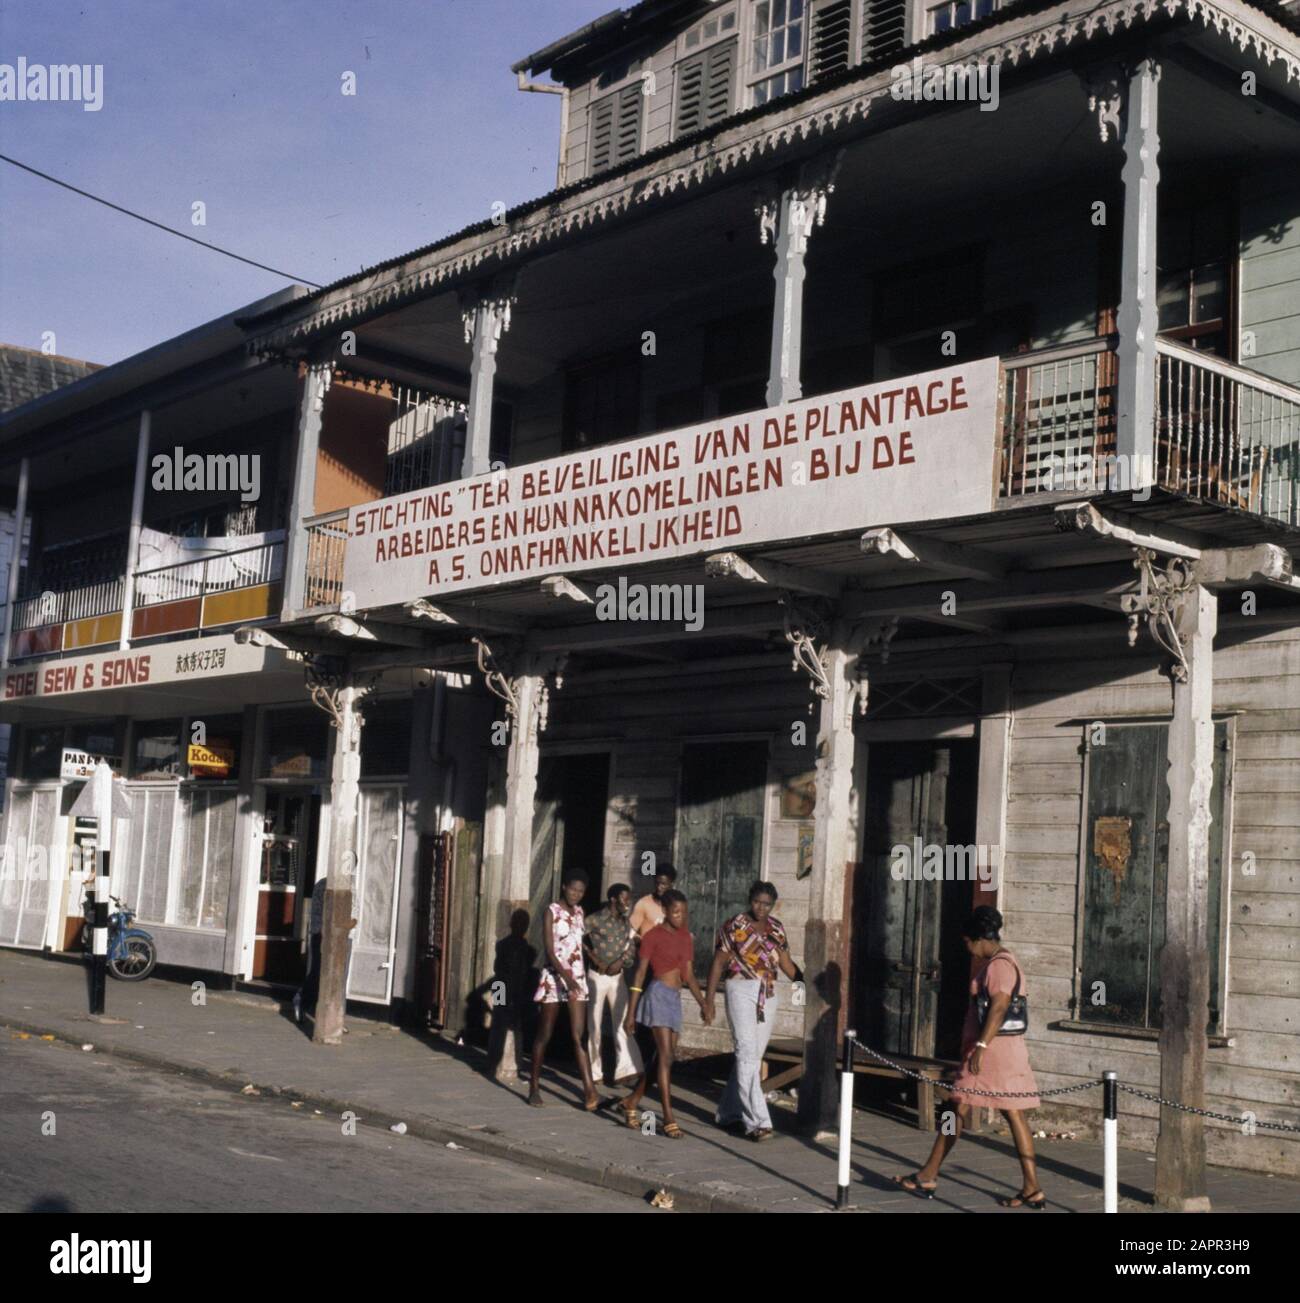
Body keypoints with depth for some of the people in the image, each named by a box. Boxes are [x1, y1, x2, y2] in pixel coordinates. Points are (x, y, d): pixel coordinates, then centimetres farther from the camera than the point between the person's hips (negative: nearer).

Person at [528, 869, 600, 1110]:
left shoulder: (579, 912, 10)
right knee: (544, 1036, 5)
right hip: (554, 978, -4)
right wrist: (565, 976, -26)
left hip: (577, 978, 4)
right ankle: (534, 1087, 16)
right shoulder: (552, 911, -8)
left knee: (579, 1036, -3)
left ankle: (590, 1091, -12)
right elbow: (549, 950, -16)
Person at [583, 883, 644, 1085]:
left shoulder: (626, 922, 6)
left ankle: (625, 1068, -11)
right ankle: (593, 1071, 13)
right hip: (597, 976, -4)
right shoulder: (595, 920, -10)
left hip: (617, 976, 4)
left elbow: (631, 946, 8)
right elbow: (580, 941, -8)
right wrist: (595, 960, -12)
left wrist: (621, 961, -7)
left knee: (622, 1022, -6)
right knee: (594, 1025, 4)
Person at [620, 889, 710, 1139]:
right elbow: (640, 974, -4)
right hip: (659, 994, -7)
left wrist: (703, 1004, 8)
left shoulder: (686, 937, 14)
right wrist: (631, 1012, -5)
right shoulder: (653, 936, -5)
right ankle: (669, 1119, -13)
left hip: (675, 999, 7)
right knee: (665, 1055, -12)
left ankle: (632, 1101, 25)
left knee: (664, 1056, 9)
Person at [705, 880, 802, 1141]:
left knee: (754, 1056, 9)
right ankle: (756, 1120, -15)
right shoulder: (734, 927, -4)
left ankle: (729, 1112, 23)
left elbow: (786, 963, 9)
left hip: (768, 995, 6)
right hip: (741, 992, -6)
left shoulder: (776, 929, 9)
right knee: (747, 1053, -12)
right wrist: (709, 999, -6)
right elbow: (718, 963, -2)